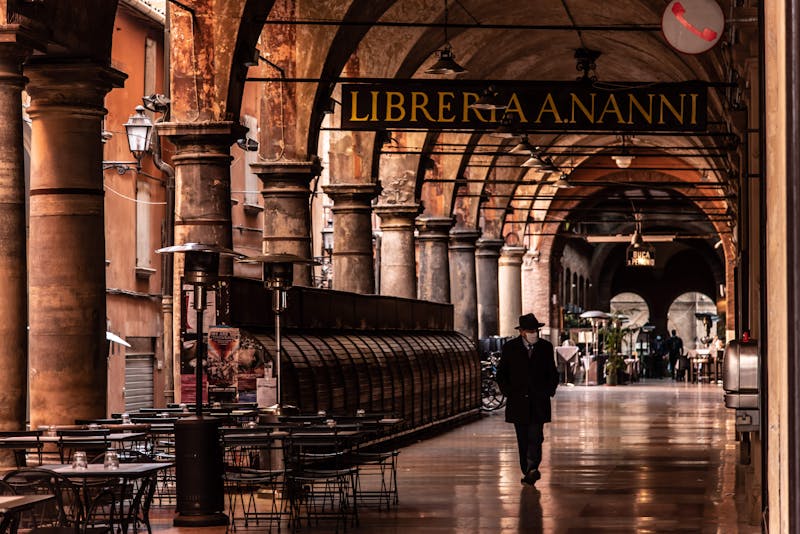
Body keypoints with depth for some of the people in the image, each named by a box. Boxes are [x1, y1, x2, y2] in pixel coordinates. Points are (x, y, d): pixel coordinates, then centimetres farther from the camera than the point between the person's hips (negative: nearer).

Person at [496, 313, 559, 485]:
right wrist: (508, 392, -2)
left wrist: (549, 391, 3)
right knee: (523, 440, 5)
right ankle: (527, 471, 13)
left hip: (539, 401, 0)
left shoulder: (546, 347, 6)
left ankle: (532, 469, -24)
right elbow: (501, 373, 9)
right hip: (518, 401, 0)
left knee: (535, 437, -14)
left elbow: (553, 373, 16)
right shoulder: (510, 348, 1)